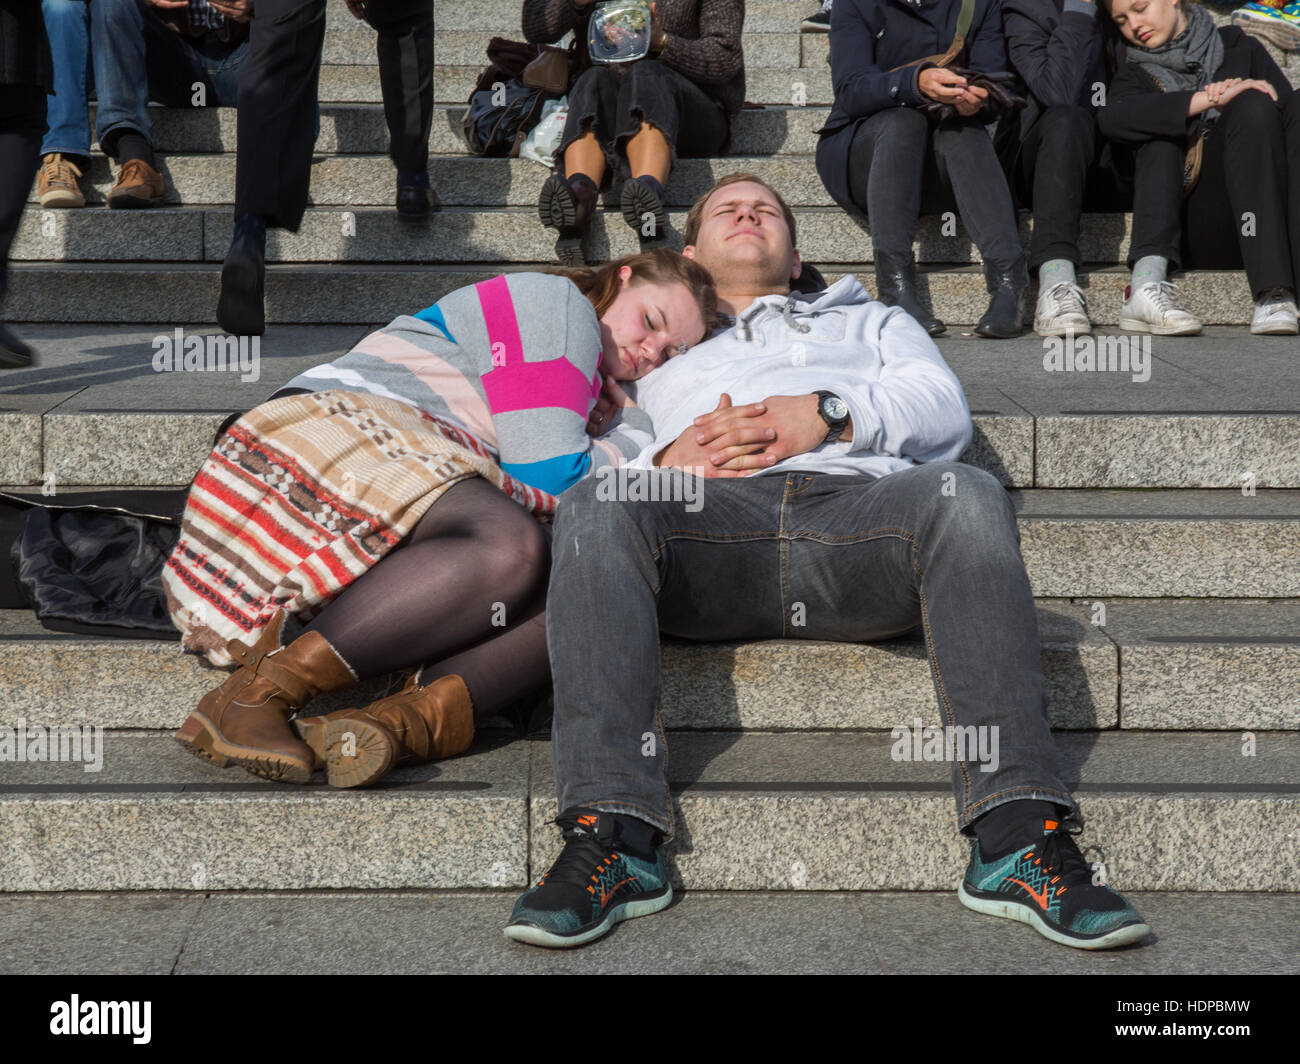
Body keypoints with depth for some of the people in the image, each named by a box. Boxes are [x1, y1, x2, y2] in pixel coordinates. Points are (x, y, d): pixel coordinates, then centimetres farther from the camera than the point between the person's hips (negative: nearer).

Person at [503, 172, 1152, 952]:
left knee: (965, 494, -34)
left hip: (859, 502, 1)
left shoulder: (871, 319, 41)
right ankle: (612, 839, -42)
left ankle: (1021, 838, -42)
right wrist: (668, 460, -1)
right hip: (711, 517, 0)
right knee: (597, 510, -34)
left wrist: (829, 415, 0)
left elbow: (944, 411, 20)